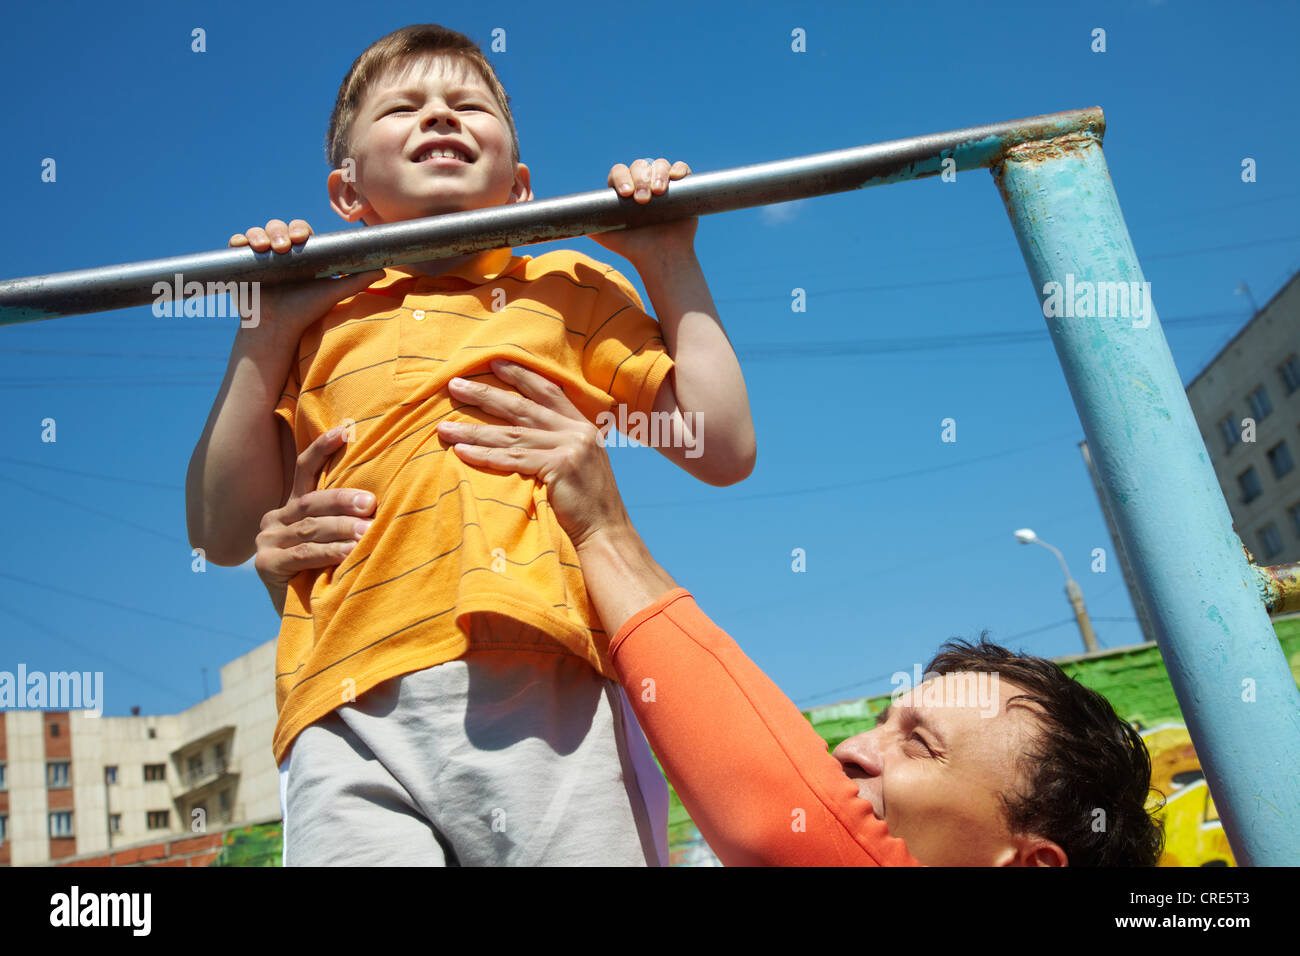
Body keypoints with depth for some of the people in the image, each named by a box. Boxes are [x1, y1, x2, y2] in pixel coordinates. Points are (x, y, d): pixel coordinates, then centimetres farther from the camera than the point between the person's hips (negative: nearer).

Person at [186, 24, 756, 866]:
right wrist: (264, 335, 10)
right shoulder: (317, 319, 21)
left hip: (551, 697, 0)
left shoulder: (572, 289, 21)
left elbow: (725, 452, 13)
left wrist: (672, 270, 14)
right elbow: (225, 533, 15)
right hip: (357, 712, 1)